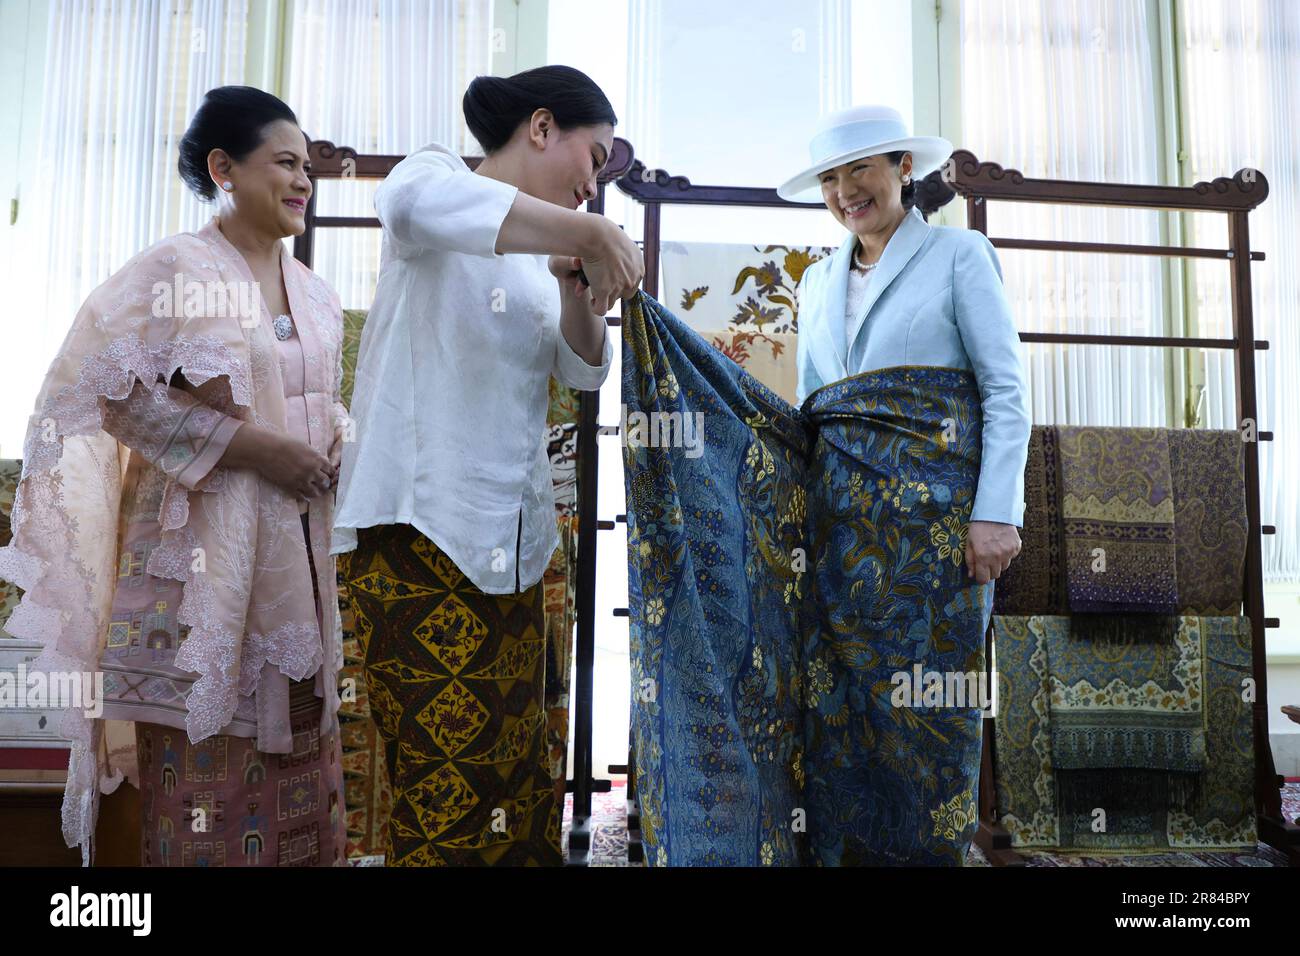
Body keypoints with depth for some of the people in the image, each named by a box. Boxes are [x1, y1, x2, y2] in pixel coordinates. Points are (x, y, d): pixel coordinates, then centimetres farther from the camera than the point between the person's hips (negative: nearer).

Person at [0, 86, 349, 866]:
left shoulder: (315, 294, 14)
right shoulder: (174, 269, -7)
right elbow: (119, 394, -13)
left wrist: (335, 444, 0)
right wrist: (254, 447, -17)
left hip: (296, 553, 7)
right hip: (203, 546, -6)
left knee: (299, 775, 12)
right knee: (207, 775, 2)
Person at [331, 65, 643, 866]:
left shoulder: (541, 249, 19)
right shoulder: (438, 174, -1)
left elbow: (587, 371, 15)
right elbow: (410, 200, -27)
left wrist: (576, 288, -3)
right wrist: (590, 233, -26)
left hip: (513, 539, 7)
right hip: (419, 527, -7)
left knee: (519, 770, 10)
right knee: (446, 785, -6)